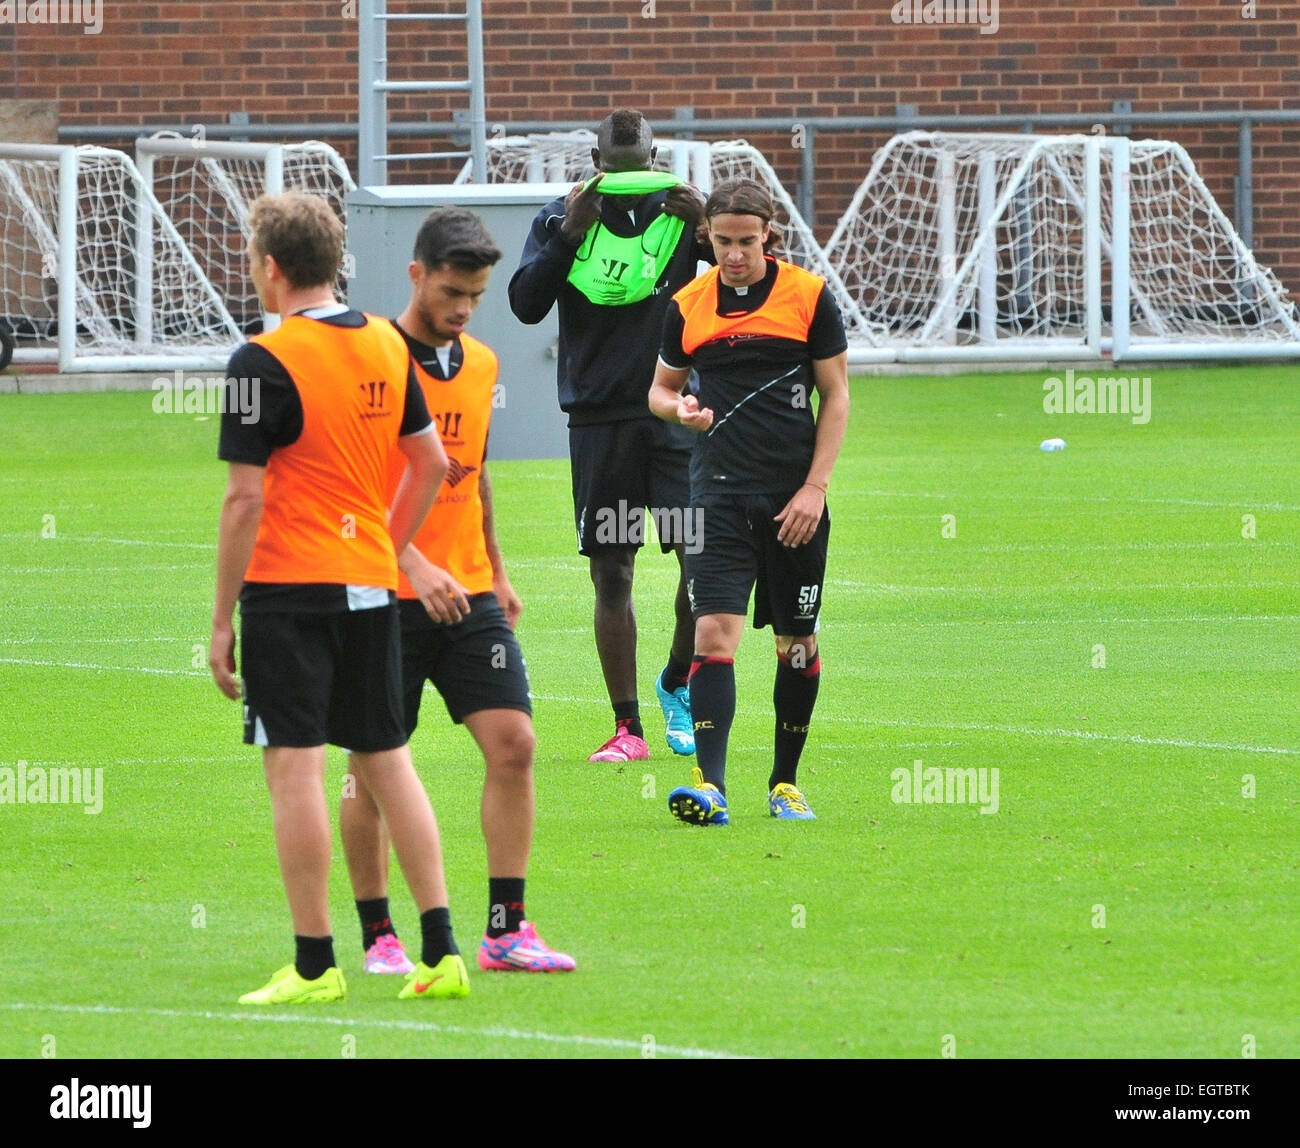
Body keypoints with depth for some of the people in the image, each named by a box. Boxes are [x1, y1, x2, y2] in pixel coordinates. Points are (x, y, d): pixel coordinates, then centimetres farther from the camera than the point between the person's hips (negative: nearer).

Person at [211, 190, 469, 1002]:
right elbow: (433, 462, 14)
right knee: (387, 759, 12)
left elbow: (246, 499, -14)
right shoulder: (387, 345, 8)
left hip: (289, 588, -7)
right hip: (371, 585, 7)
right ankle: (442, 952, 8)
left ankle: (315, 965, -4)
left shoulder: (265, 363, -13)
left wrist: (222, 620, -9)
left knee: (296, 768, -3)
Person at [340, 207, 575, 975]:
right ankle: (379, 935, 13)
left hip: (469, 596, 6)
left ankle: (506, 929, -1)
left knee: (513, 742, -5)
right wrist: (414, 565, -25)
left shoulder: (481, 365, 12)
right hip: (387, 595, -6)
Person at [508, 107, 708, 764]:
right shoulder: (561, 218, 4)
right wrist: (568, 236, -14)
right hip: (598, 417, 0)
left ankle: (677, 684, 19)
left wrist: (706, 226, -13)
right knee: (611, 571, 0)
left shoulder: (682, 210, 4)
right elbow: (525, 306, -4)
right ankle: (627, 728, 6)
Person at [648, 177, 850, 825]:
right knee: (714, 632, -14)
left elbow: (836, 395, 3)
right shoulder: (687, 306, 4)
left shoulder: (808, 297, -1)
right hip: (720, 494, 0)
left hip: (794, 498, 0)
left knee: (797, 641, 8)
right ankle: (710, 786, -21)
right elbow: (661, 387, 17)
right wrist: (679, 407, -8)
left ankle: (785, 783, 22)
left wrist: (814, 488, -5)